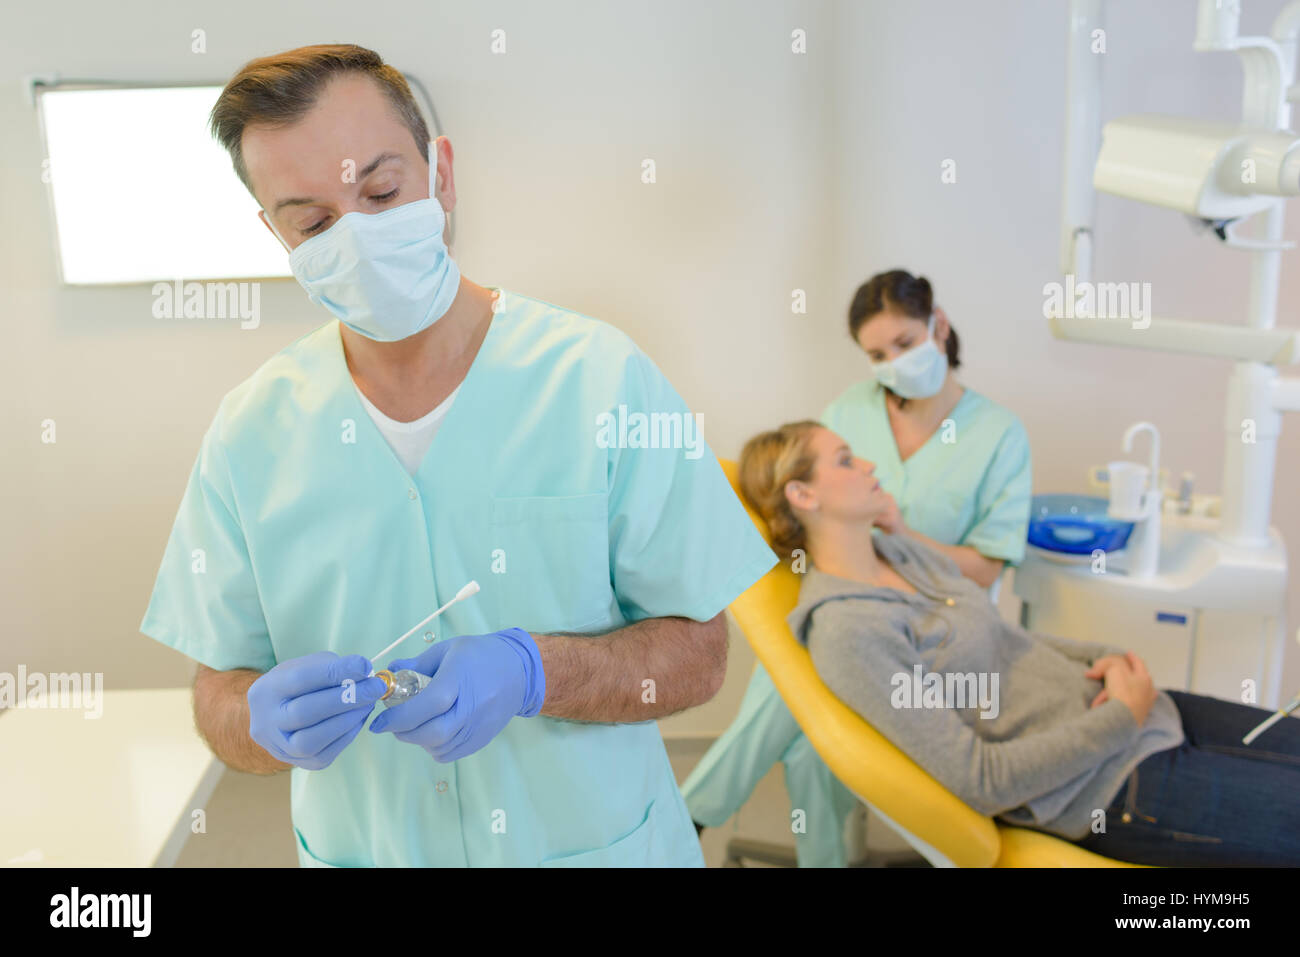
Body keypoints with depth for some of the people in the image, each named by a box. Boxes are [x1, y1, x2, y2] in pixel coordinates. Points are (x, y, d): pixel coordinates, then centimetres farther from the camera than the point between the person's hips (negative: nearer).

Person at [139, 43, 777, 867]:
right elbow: (220, 691, -1)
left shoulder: (602, 379, -16)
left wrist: (533, 673, -28)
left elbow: (697, 654, -13)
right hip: (362, 848, 2)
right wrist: (268, 720, -22)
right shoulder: (250, 432, -8)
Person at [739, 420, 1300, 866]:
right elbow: (980, 780, -22)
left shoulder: (902, 551, 5)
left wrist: (1104, 658, -4)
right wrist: (1124, 717, -18)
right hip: (1113, 787, -8)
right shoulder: (847, 632, -23)